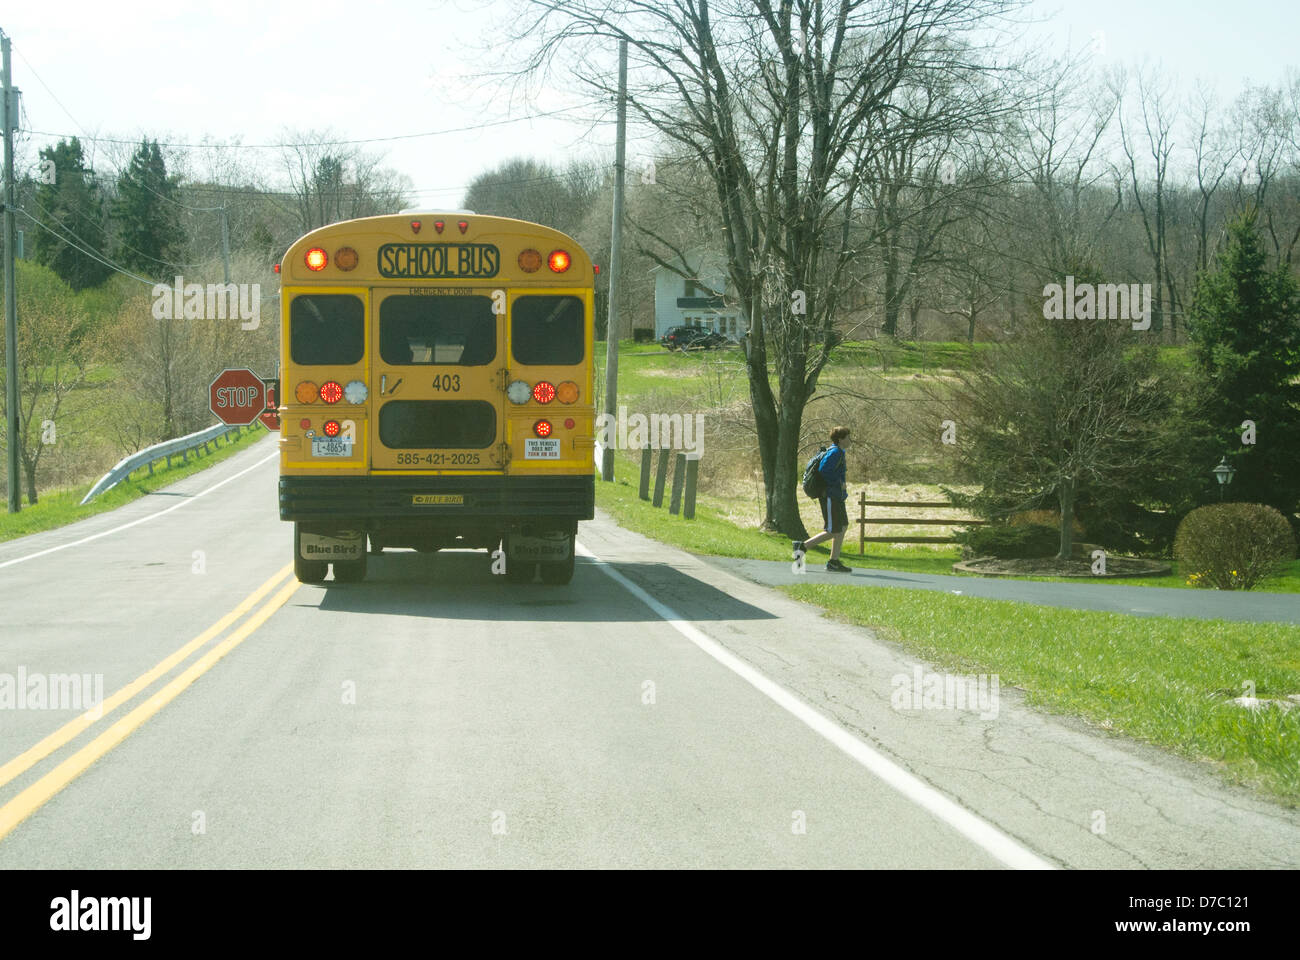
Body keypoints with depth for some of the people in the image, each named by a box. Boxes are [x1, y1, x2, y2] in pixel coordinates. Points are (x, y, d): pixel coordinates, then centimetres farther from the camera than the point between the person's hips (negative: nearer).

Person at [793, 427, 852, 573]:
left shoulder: (836, 452, 15)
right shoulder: (835, 452, -15)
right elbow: (823, 471, -25)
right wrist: (840, 484, -16)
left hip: (837, 497, 11)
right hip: (831, 497, -11)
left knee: (843, 527, 10)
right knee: (833, 531, -8)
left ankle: (834, 562, 10)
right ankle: (802, 546, -2)